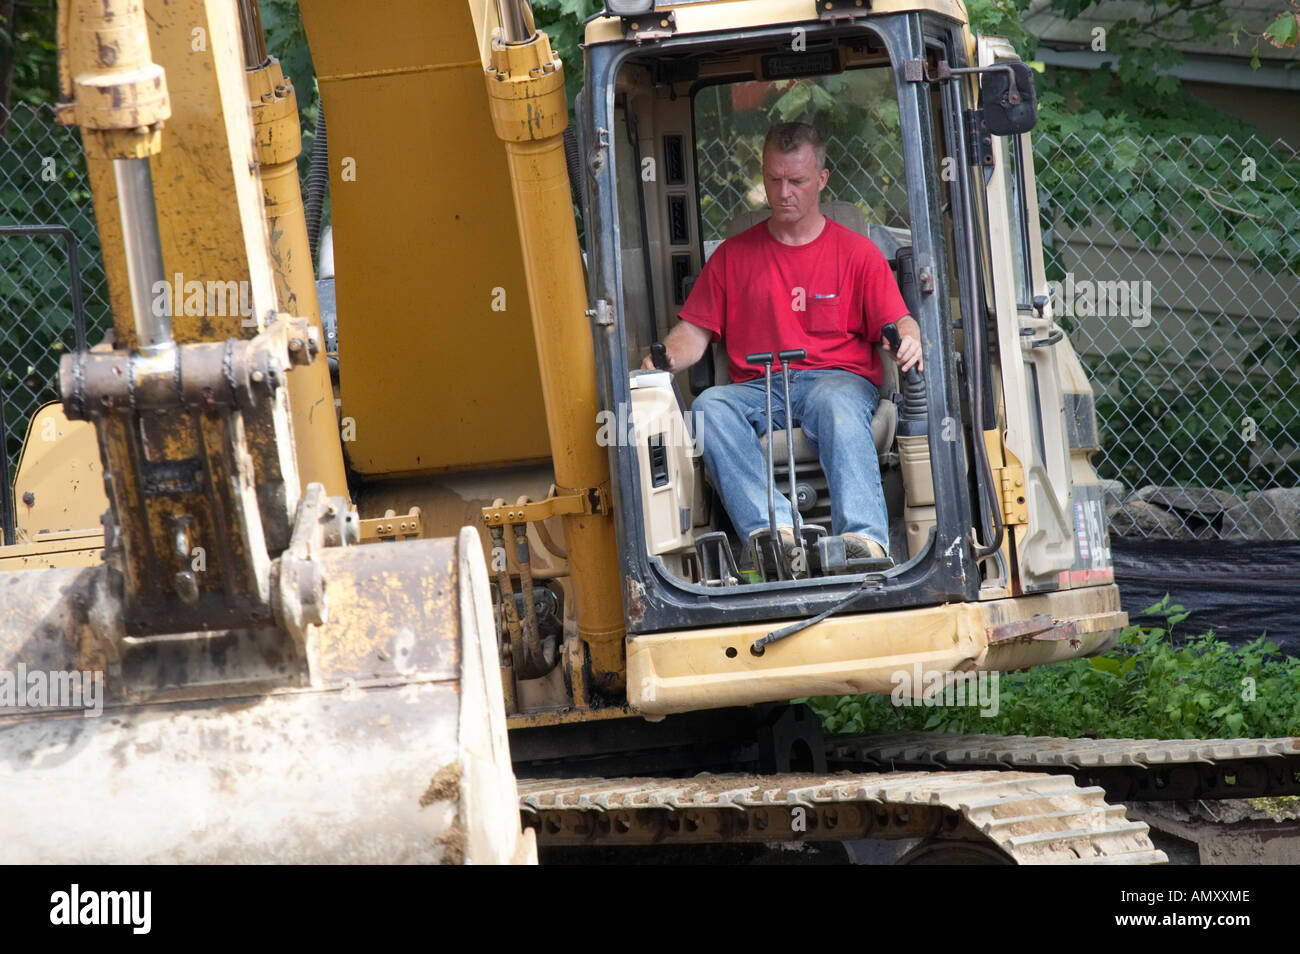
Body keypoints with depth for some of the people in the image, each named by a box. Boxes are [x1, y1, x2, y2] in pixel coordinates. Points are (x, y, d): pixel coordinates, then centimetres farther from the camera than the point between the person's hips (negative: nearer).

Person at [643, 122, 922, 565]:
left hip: (838, 379, -2)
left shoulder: (856, 252, 15)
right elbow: (695, 330, 16)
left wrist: (907, 340, -21)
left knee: (835, 403, -39)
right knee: (709, 407, -32)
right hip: (759, 389, 2)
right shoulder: (733, 254, 21)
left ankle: (863, 537, -57)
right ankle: (773, 531, -49)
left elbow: (897, 321, 5)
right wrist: (665, 358, -7)